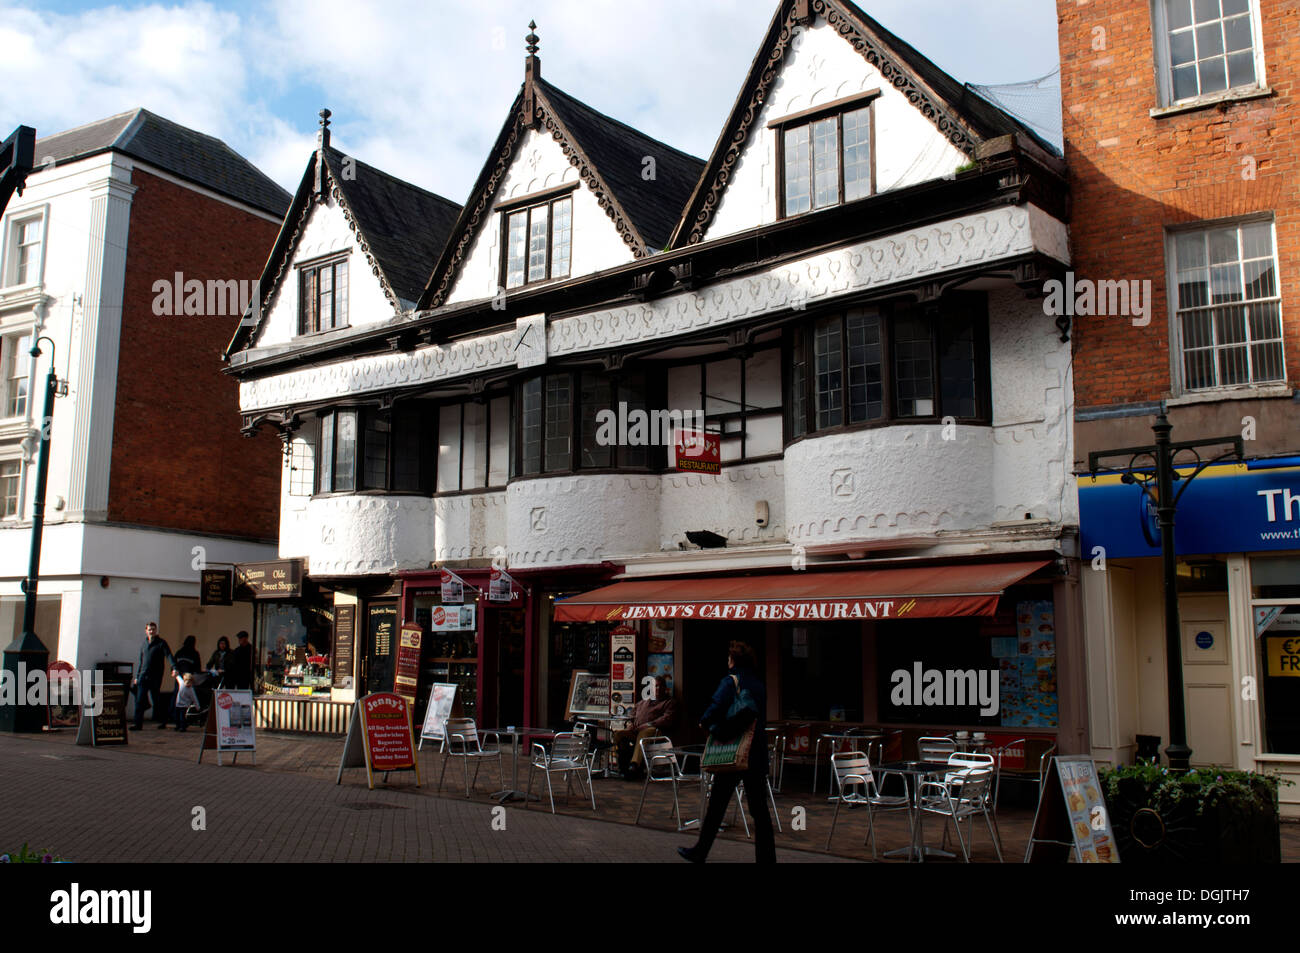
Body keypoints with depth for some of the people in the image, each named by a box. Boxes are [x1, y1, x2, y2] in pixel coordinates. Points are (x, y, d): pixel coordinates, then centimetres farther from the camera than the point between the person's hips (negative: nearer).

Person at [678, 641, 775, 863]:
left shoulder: (731, 681, -8)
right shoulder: (759, 684, 11)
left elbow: (716, 708, -22)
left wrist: (704, 722, -2)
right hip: (757, 755, 5)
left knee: (717, 805, 8)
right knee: (759, 809, 6)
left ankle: (700, 853, 21)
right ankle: (766, 857, 3)